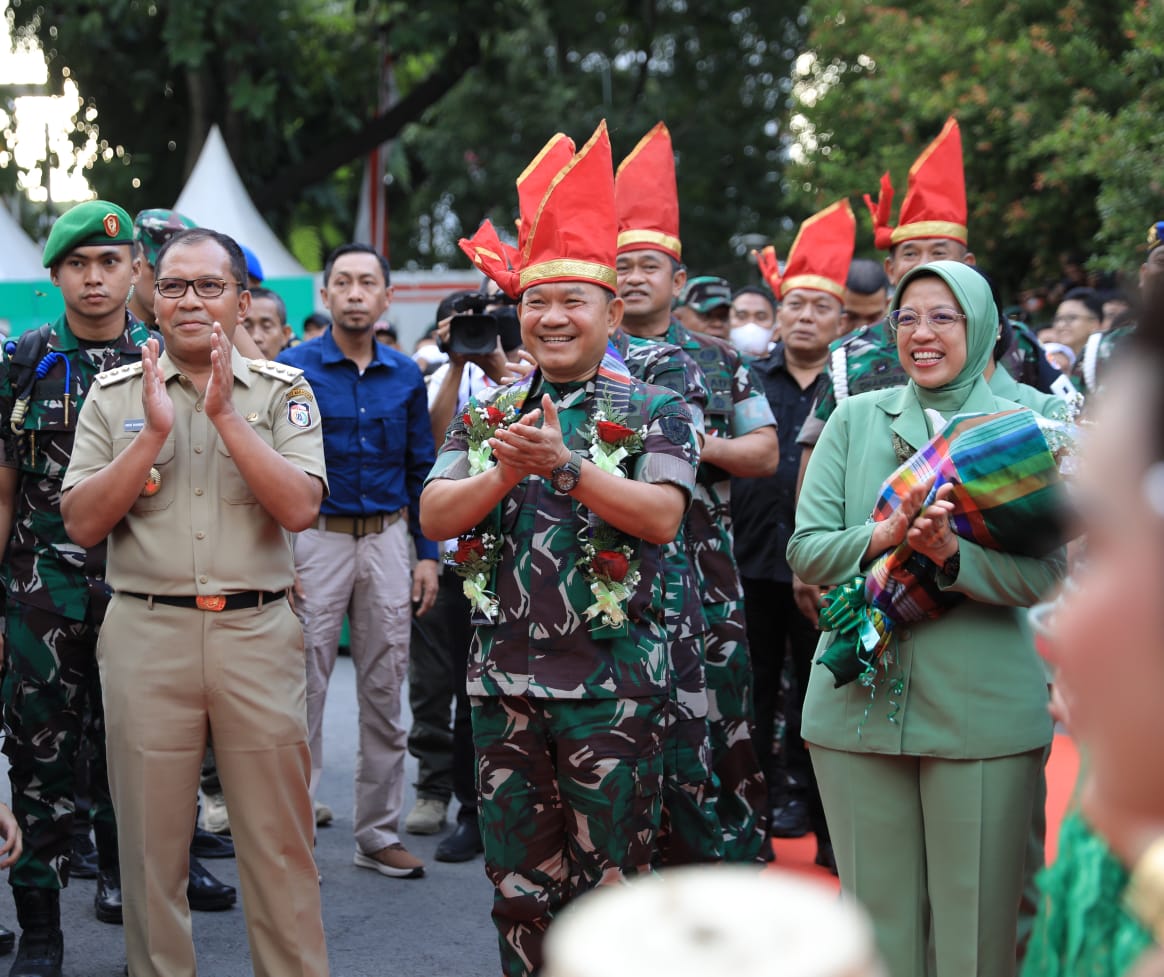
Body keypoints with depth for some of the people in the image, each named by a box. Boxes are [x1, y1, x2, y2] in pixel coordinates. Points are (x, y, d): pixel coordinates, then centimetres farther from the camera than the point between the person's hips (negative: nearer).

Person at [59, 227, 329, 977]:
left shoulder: (282, 392, 4)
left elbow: (299, 508, -10)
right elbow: (82, 523, -2)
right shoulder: (115, 394, 7)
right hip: (146, 633, 1)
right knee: (151, 840, 9)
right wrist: (153, 432, -12)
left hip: (258, 631, -1)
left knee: (280, 840, 5)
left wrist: (224, 413, -14)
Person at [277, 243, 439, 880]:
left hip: (388, 540, 4)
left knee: (385, 691, 8)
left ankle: (379, 833, 18)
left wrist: (427, 554, 6)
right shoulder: (295, 368, -3)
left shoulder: (406, 376, 7)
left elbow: (421, 470, 12)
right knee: (304, 689, -2)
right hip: (317, 539, -3)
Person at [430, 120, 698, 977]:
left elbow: (662, 515, -17)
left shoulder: (655, 412, -1)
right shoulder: (489, 416, 11)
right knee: (518, 878, 12)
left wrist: (564, 465, -26)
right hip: (505, 678, 4)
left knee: (610, 881, 3)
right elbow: (434, 515, -1)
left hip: (613, 685, -4)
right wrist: (507, 470, -17)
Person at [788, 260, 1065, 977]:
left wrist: (952, 552, -24)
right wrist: (882, 536, -17)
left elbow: (1043, 573, -6)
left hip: (981, 708, -2)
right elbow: (806, 549, 2)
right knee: (878, 915, 10)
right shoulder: (856, 419, 8)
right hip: (859, 697, 2)